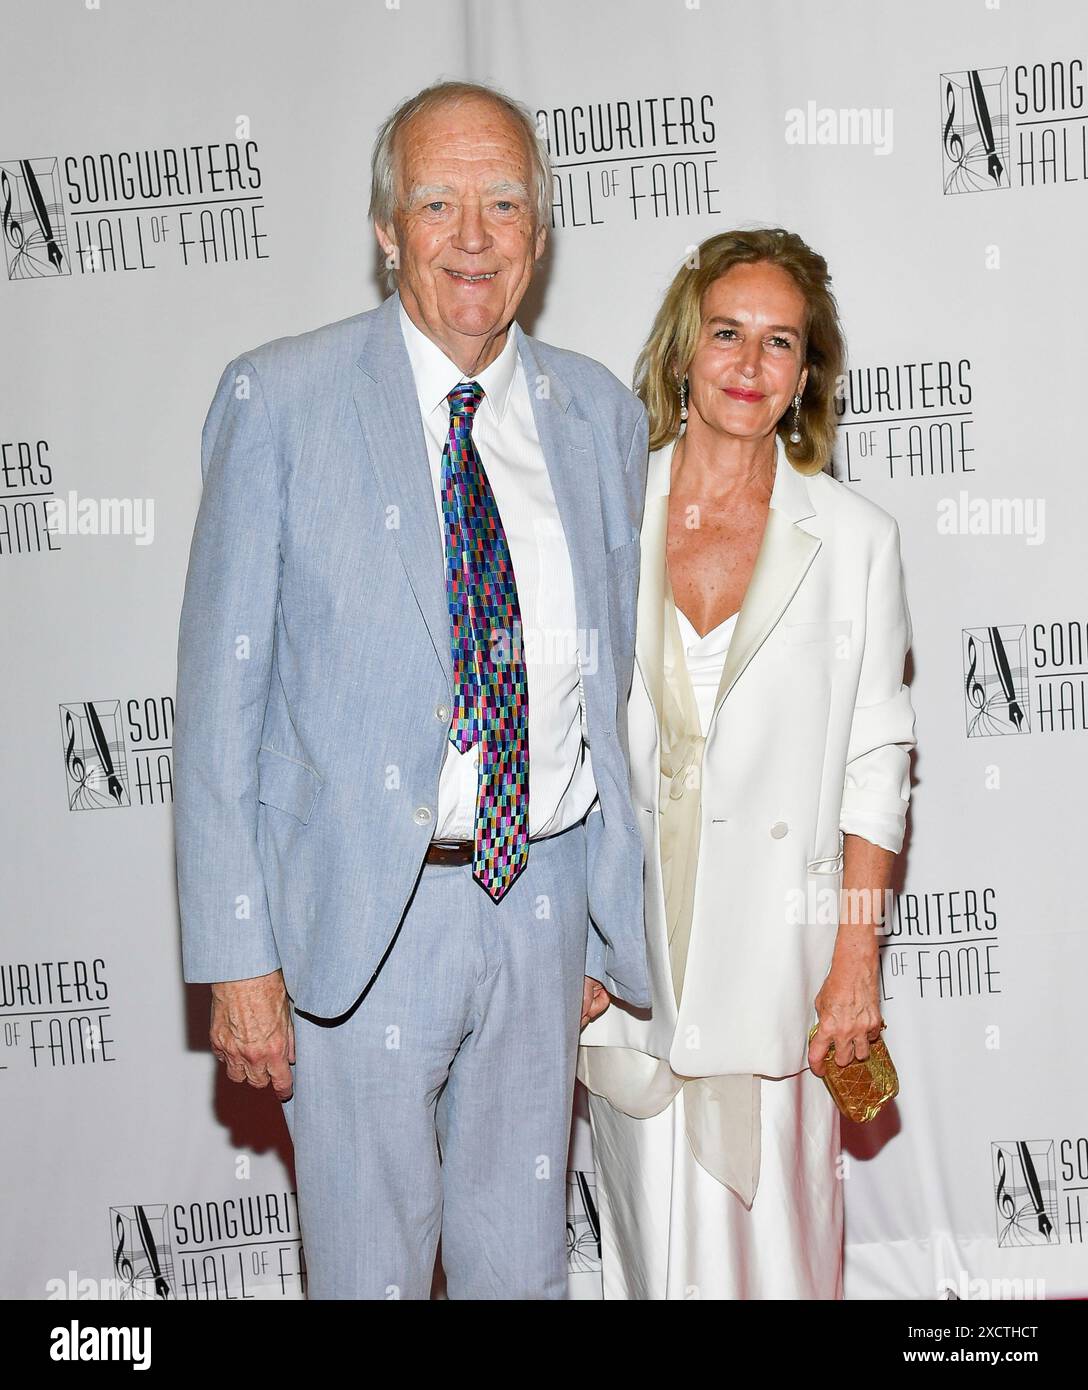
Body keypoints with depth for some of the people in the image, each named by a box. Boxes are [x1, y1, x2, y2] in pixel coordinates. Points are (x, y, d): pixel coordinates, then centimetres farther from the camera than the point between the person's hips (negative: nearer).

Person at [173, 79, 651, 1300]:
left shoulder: (601, 413, 6)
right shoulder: (280, 398, -6)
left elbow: (613, 680, 11)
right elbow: (221, 687, -7)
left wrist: (613, 921, 11)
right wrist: (236, 956, -11)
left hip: (547, 901, 4)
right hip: (360, 916, -3)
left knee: (524, 1264, 18)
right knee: (369, 1269, 10)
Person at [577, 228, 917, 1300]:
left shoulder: (854, 538, -2)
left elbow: (875, 761, -1)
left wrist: (856, 964, -5)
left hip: (776, 946, -1)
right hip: (626, 944, 2)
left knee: (768, 1229, 5)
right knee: (652, 1233, 12)